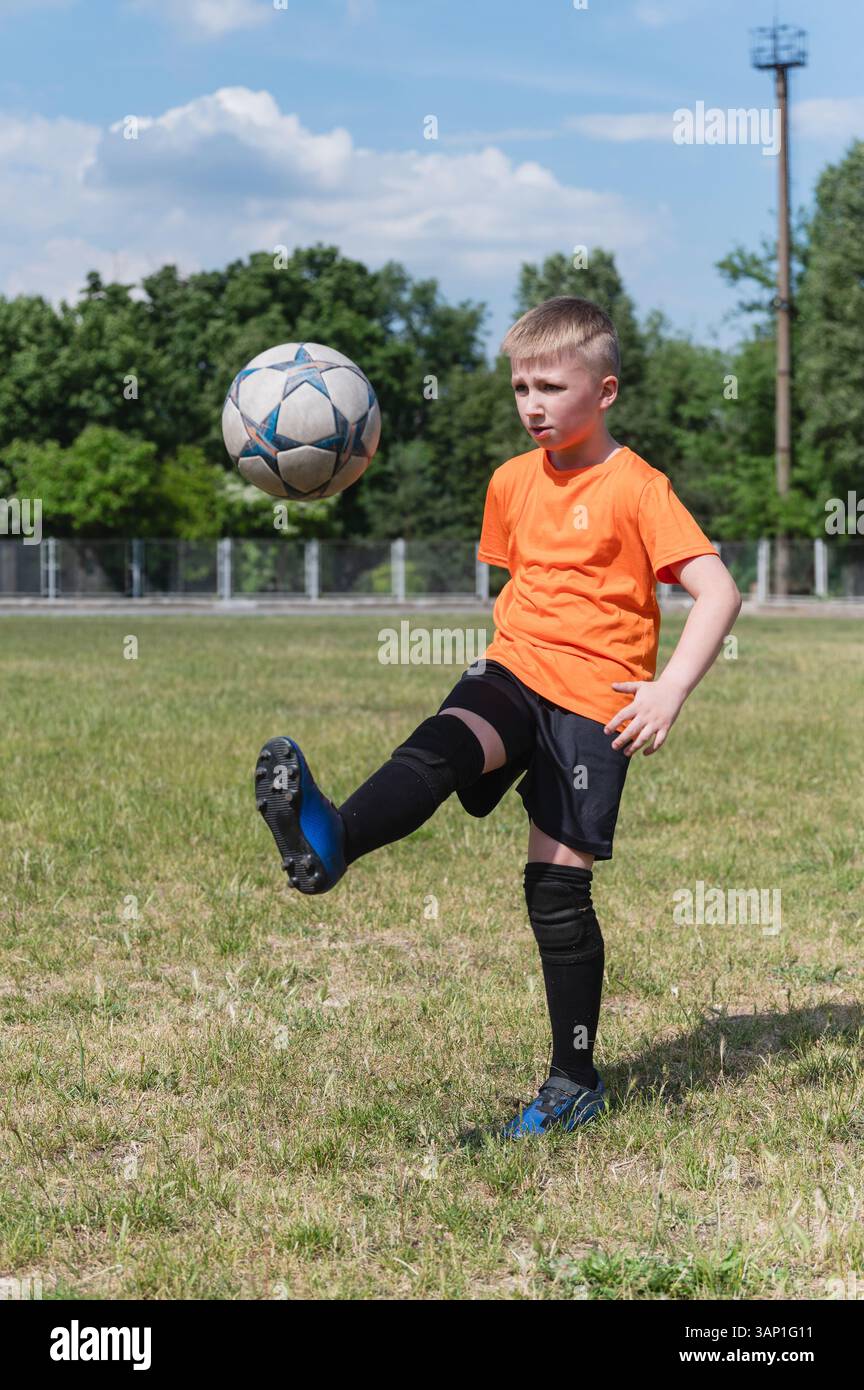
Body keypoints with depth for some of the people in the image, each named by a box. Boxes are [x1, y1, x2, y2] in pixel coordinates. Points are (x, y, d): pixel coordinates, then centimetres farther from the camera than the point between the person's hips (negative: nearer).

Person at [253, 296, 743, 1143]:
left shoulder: (636, 488, -7)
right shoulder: (512, 482, 12)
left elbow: (717, 591, -14)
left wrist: (671, 689, -24)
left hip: (596, 697, -4)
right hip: (513, 672, 4)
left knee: (559, 885, -2)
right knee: (441, 746, -30)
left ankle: (575, 1082, 11)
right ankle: (330, 842, -59)